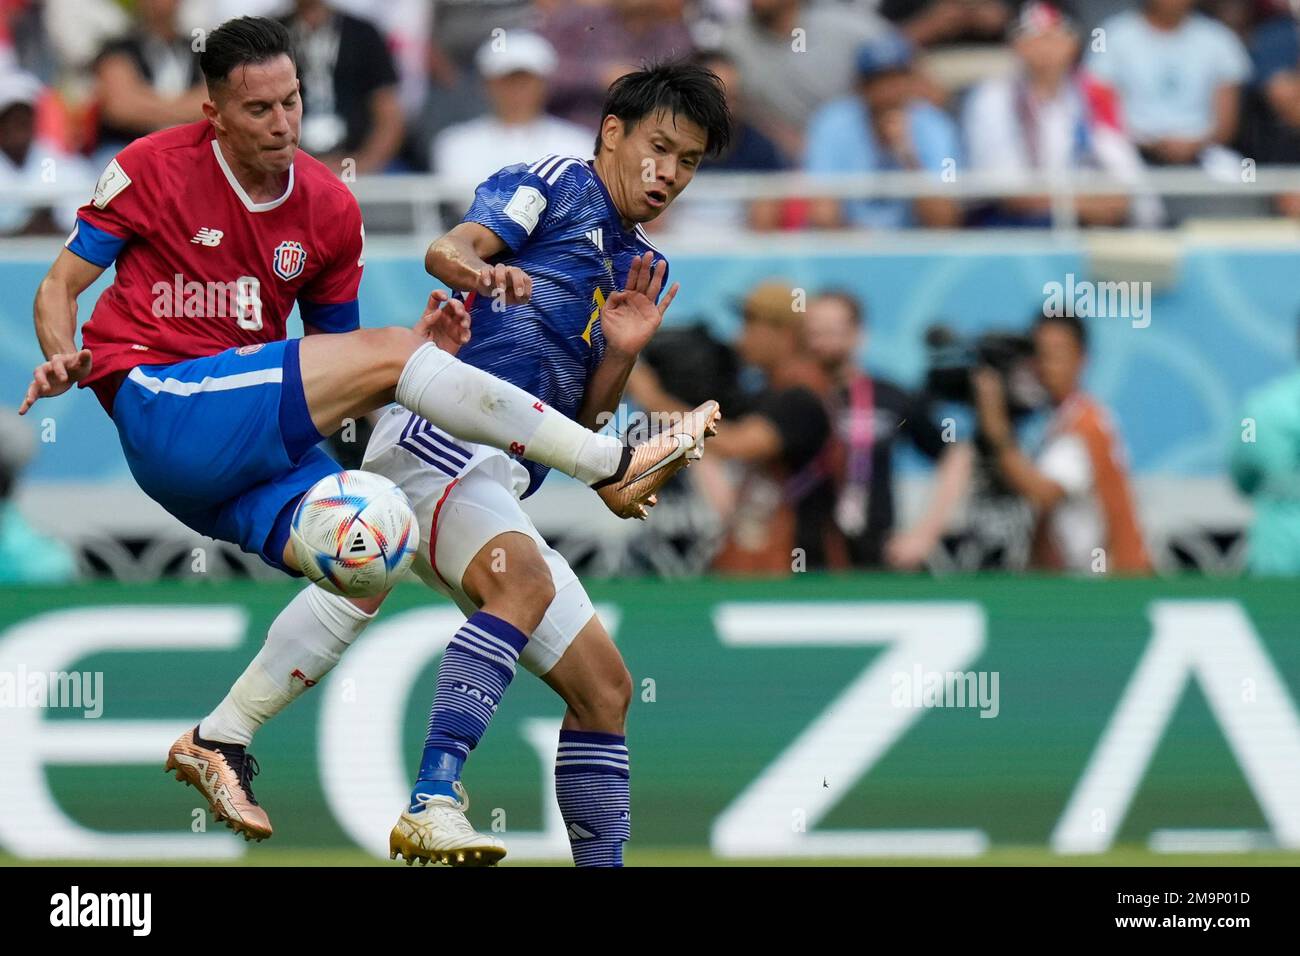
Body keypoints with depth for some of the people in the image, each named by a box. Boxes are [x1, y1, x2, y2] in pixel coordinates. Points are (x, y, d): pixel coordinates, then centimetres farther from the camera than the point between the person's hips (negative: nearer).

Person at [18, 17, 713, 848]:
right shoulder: (154, 170, -2)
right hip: (161, 407, -6)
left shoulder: (330, 208, 11)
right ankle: (614, 467, -16)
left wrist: (425, 344, -2)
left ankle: (218, 744, -6)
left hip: (251, 441, 6)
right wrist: (64, 358, -18)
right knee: (389, 353, -19)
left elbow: (334, 359, 18)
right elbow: (60, 287, 4)